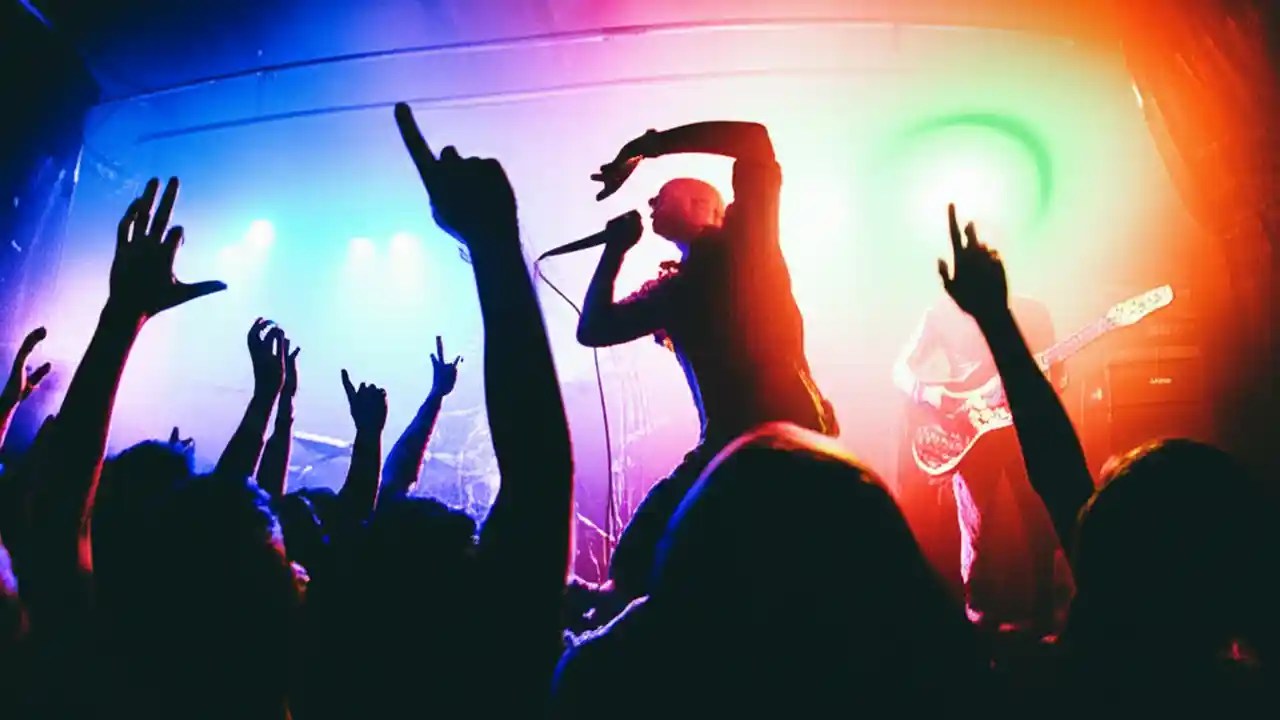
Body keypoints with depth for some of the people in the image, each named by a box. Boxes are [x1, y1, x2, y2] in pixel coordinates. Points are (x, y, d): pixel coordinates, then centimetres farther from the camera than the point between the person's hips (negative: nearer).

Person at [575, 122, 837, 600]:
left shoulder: (743, 245, 4)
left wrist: (652, 144, -3)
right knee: (636, 559, 5)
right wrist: (617, 247, 18)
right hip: (728, 443, 7)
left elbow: (755, 142, -8)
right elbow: (593, 329, 20)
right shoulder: (674, 288, 19)